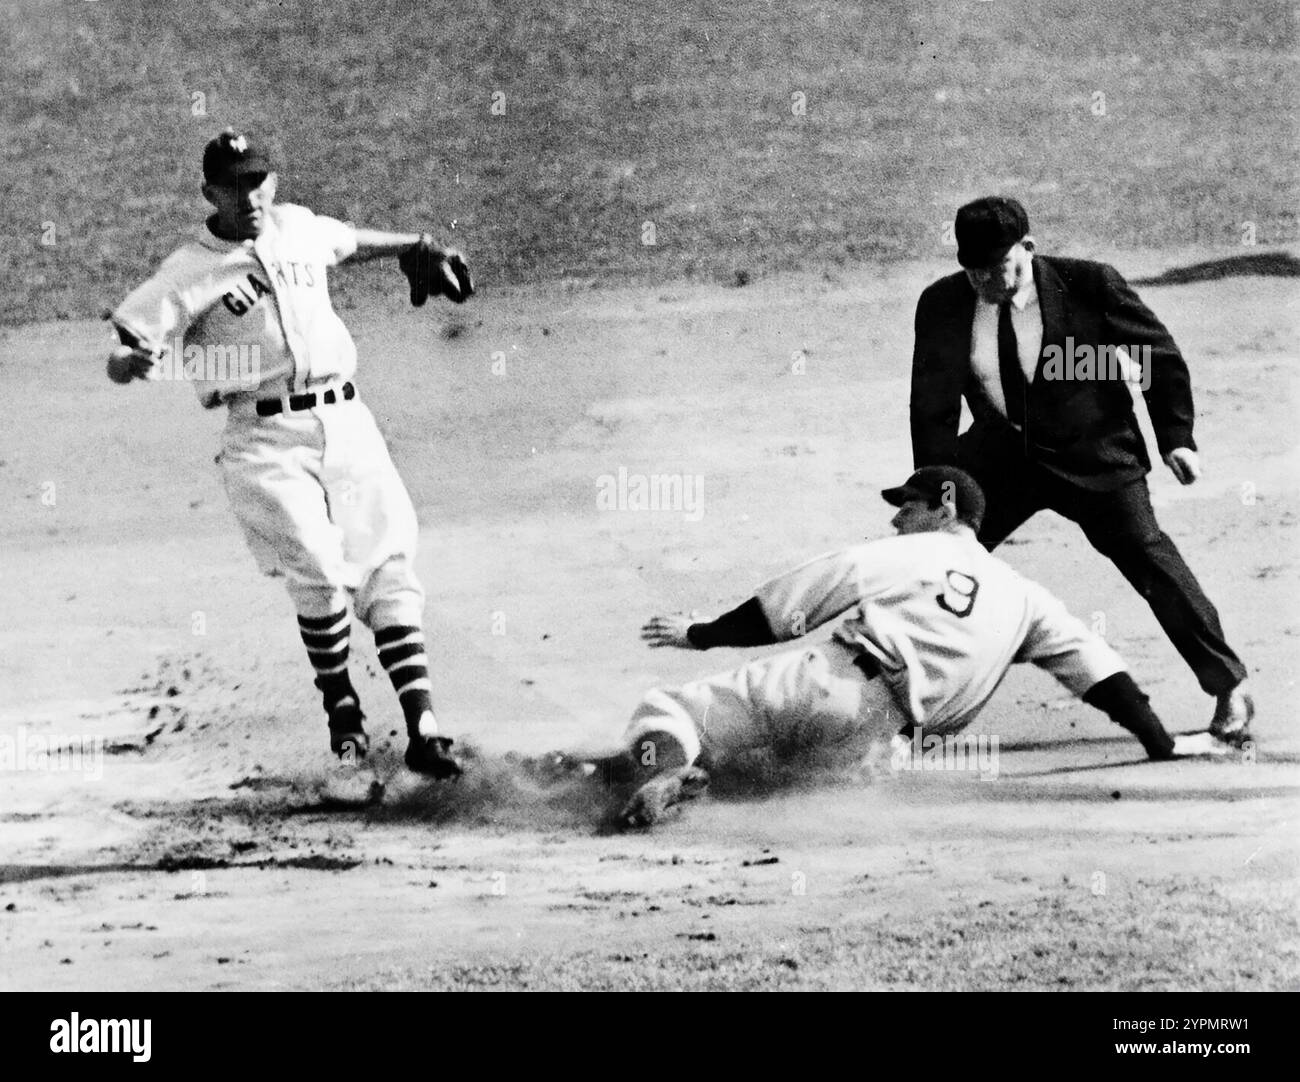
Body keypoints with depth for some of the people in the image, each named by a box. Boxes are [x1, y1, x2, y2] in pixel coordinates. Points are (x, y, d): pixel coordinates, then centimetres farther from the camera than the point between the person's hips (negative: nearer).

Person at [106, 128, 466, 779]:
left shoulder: (299, 228, 10)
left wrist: (417, 247, 39)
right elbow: (120, 360, -9)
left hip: (345, 422, 4)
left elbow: (350, 244, 34)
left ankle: (422, 729, -7)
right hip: (265, 439, -4)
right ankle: (340, 707, 3)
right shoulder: (187, 274, -4)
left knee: (389, 569, -5)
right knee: (319, 571, -20)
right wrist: (133, 363, -31)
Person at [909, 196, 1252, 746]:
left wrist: (1176, 434, -8)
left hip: (1094, 454, -3)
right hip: (1003, 455, 3)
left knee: (1146, 554, -13)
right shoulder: (942, 306, -7)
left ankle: (1229, 686, -3)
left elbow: (1160, 354, -4)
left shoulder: (1089, 284, -15)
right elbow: (933, 407, -2)